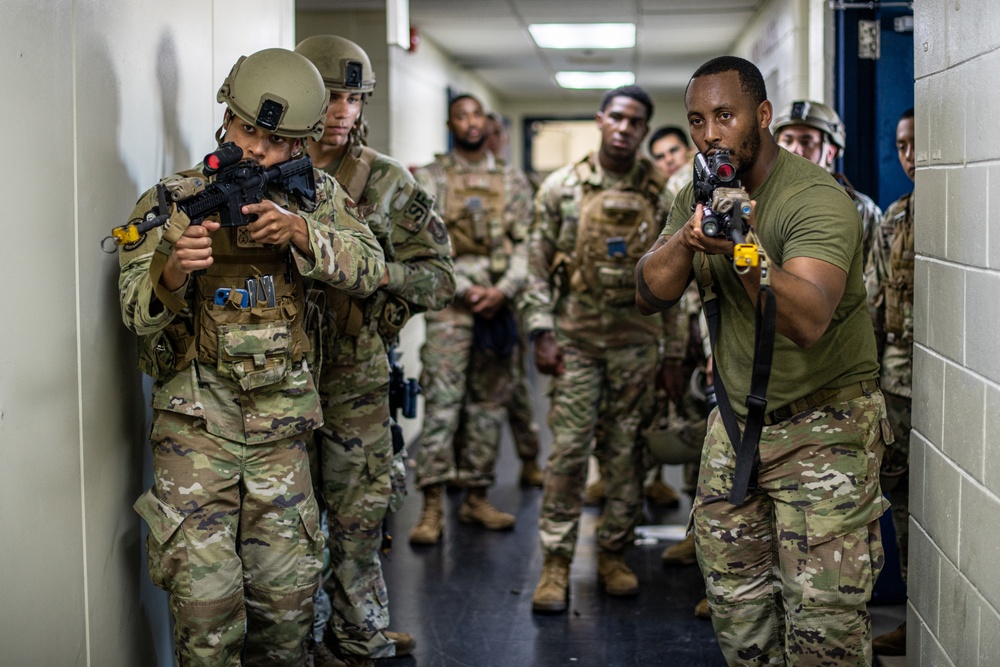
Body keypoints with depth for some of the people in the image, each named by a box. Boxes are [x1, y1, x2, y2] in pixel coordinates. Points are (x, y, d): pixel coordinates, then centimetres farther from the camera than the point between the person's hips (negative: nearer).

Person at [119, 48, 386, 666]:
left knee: (286, 598, 8)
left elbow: (369, 269, -6)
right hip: (195, 426, -2)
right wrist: (171, 272, -35)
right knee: (206, 598, -8)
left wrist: (301, 232, -23)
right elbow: (138, 311, -12)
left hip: (280, 428, 3)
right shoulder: (172, 201, -3)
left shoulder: (314, 196, 6)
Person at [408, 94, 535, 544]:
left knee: (490, 402, 7)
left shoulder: (512, 181, 12)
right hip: (450, 301, -3)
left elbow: (525, 244, 7)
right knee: (441, 400, -9)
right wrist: (465, 289, -13)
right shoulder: (431, 178, 4)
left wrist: (504, 290, -9)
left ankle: (476, 497, 16)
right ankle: (432, 506, -9)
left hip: (500, 301, 3)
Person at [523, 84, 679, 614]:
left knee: (626, 451, 7)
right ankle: (556, 561, 4)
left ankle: (614, 553, 19)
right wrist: (542, 332, -7)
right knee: (568, 449, -4)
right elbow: (538, 265, 1)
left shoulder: (658, 196, 4)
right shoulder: (562, 187, 0)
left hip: (637, 341, 2)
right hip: (575, 336, -2)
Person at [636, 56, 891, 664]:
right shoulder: (699, 196, 4)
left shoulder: (817, 199, -20)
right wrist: (688, 235, -22)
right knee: (736, 604, 12)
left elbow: (808, 322, -33)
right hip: (737, 420, 7)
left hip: (824, 423, -6)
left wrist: (746, 251, -49)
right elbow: (651, 295, -4)